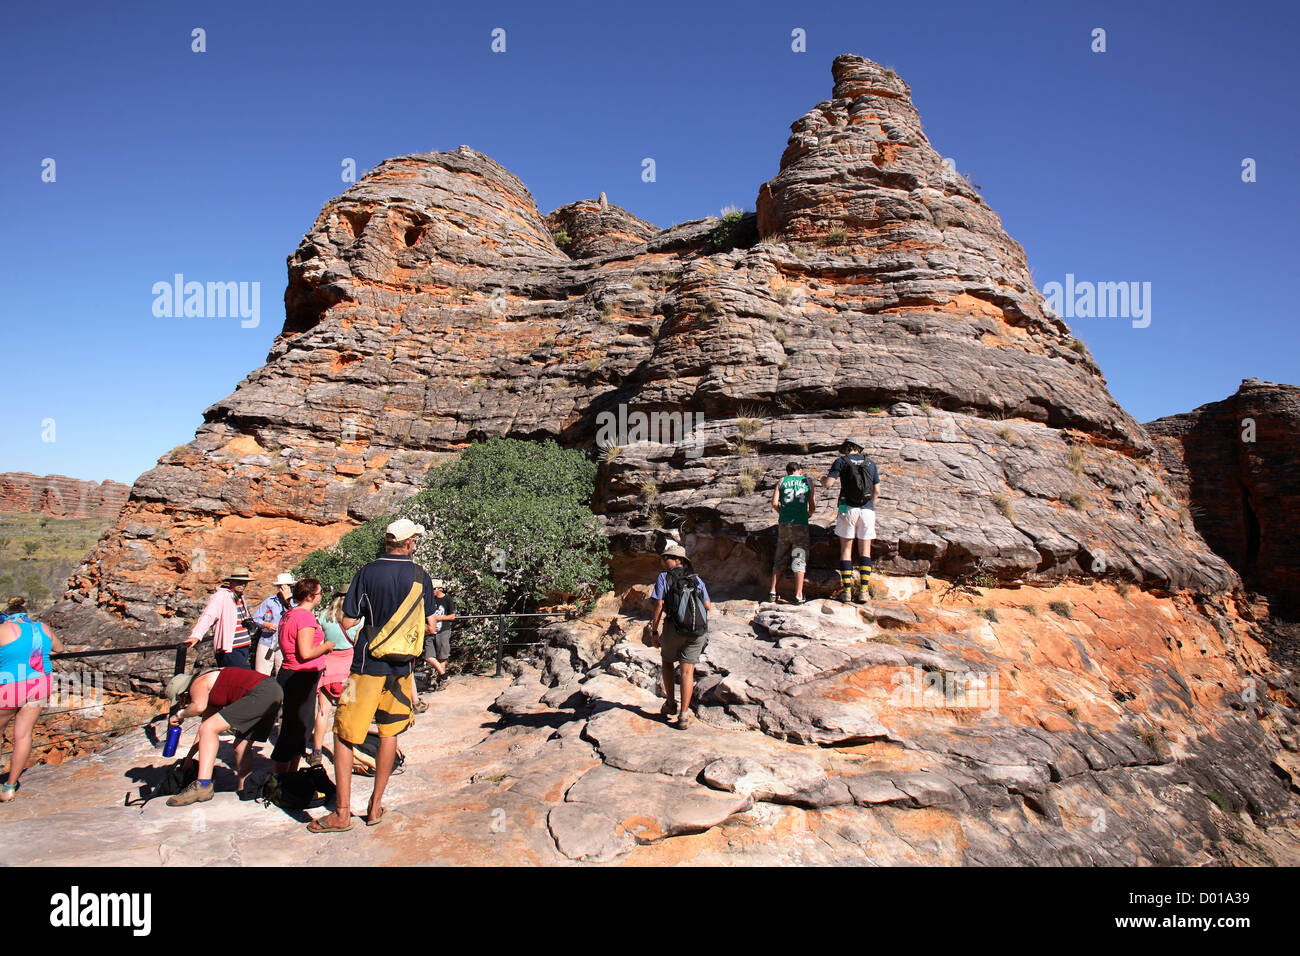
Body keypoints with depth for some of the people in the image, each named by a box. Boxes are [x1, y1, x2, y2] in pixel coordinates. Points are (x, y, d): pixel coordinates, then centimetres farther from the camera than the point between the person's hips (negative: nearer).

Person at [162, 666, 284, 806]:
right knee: (241, 747, 20)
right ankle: (242, 791, 26)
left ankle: (203, 785, -20)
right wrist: (189, 758, 39)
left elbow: (199, 706, -19)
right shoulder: (210, 693, 30)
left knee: (208, 729, -11)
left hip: (260, 693, -10)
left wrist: (180, 715, 2)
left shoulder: (197, 684, 3)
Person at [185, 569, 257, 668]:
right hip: (229, 650, -9)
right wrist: (196, 635, -37)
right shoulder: (220, 596, -12)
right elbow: (208, 616, -26)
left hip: (243, 648, 9)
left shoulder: (240, 597, 14)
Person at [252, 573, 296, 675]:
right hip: (266, 644, 1)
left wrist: (287, 600, -10)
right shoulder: (269, 601, 9)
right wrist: (266, 624, -9)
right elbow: (255, 619, 10)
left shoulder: (294, 602, 5)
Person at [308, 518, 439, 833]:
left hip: (367, 666, -3)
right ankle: (376, 807, 22)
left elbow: (346, 622, -5)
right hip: (401, 667, 3)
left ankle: (342, 813, 8)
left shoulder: (368, 573, -7)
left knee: (344, 735, 7)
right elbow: (430, 627, 2)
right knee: (389, 732, 15)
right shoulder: (420, 576, -2)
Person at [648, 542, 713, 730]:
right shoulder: (696, 578, 13)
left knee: (667, 661, 23)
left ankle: (671, 703, 24)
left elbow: (659, 605, -6)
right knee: (687, 671, 3)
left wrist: (654, 631, 0)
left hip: (674, 627, -2)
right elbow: (708, 606, 11)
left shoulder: (664, 577, 2)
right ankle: (684, 716, -3)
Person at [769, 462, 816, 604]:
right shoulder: (807, 481, 12)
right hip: (800, 524, -2)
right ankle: (798, 595, -5)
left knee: (779, 559, 12)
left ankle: (773, 592, 10)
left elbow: (774, 503, 1)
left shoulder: (782, 481, 12)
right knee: (799, 559, 0)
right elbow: (812, 508, 13)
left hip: (784, 524, 2)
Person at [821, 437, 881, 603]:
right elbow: (877, 491, 10)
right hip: (867, 509, 2)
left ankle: (846, 590, -1)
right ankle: (863, 591, -1)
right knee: (865, 550, 6)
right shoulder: (871, 463, 12)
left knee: (846, 549, 4)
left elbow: (827, 484, -6)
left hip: (848, 508, -2)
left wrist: (823, 480, 17)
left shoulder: (842, 461, 2)